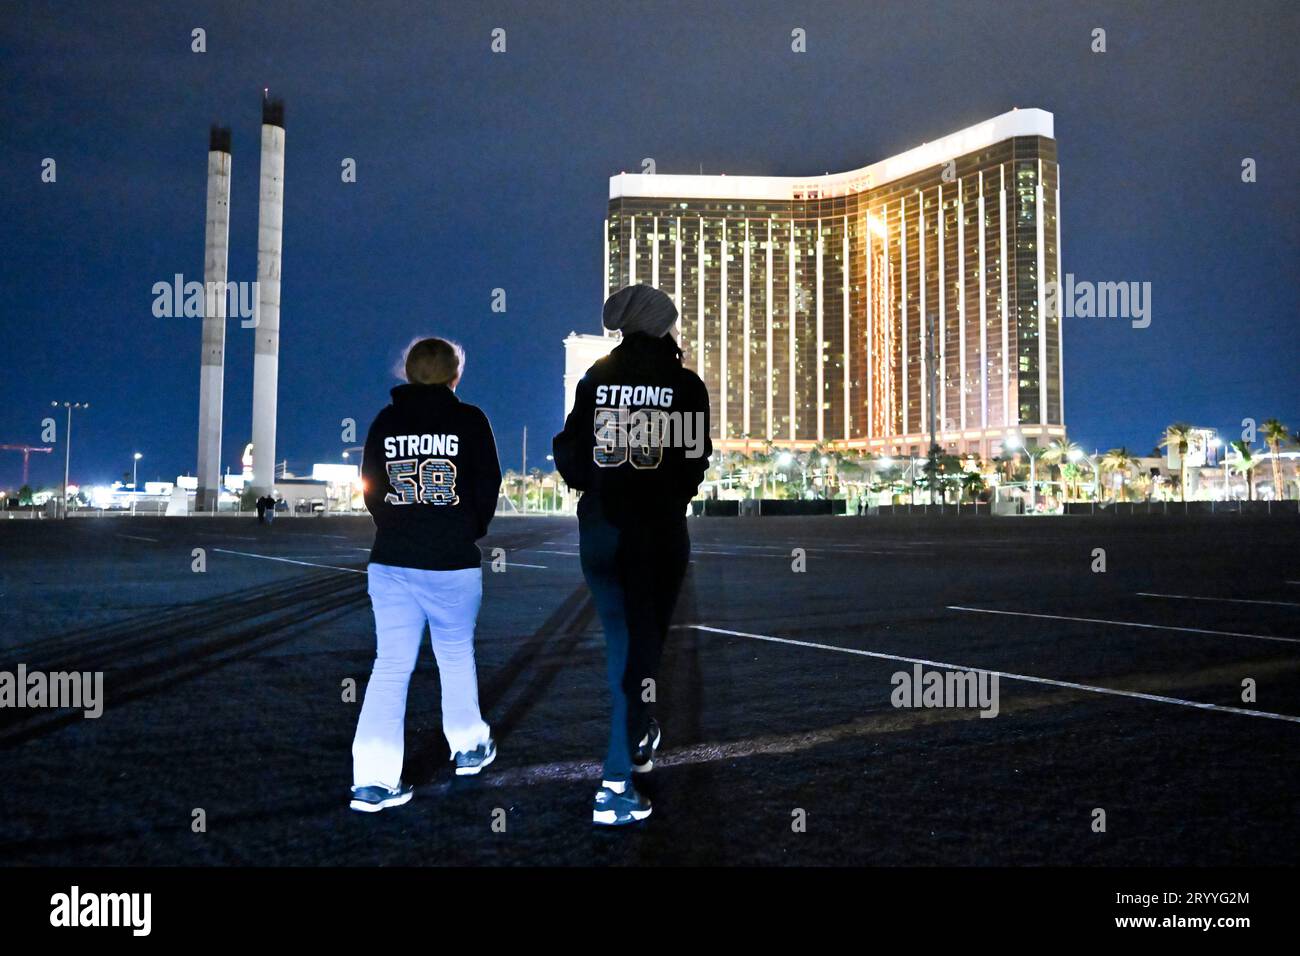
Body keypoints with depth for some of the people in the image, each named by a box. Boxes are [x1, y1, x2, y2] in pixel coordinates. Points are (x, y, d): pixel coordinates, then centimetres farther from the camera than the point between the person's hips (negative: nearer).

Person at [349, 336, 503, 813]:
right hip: (454, 563, -2)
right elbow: (488, 486, -4)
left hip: (391, 561, 2)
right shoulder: (469, 420, -5)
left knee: (389, 665, 4)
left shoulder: (386, 421, 4)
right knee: (456, 654, 17)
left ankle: (374, 779, 0)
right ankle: (468, 747, 32)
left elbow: (369, 487, 7)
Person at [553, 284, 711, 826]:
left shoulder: (594, 379, 2)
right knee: (641, 645, 5)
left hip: (599, 526, 3)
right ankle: (616, 784, 5)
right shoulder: (684, 385, -4)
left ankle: (637, 741, 28)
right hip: (659, 528, -3)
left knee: (621, 639, 16)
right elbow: (696, 460, -4)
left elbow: (567, 451, 1)